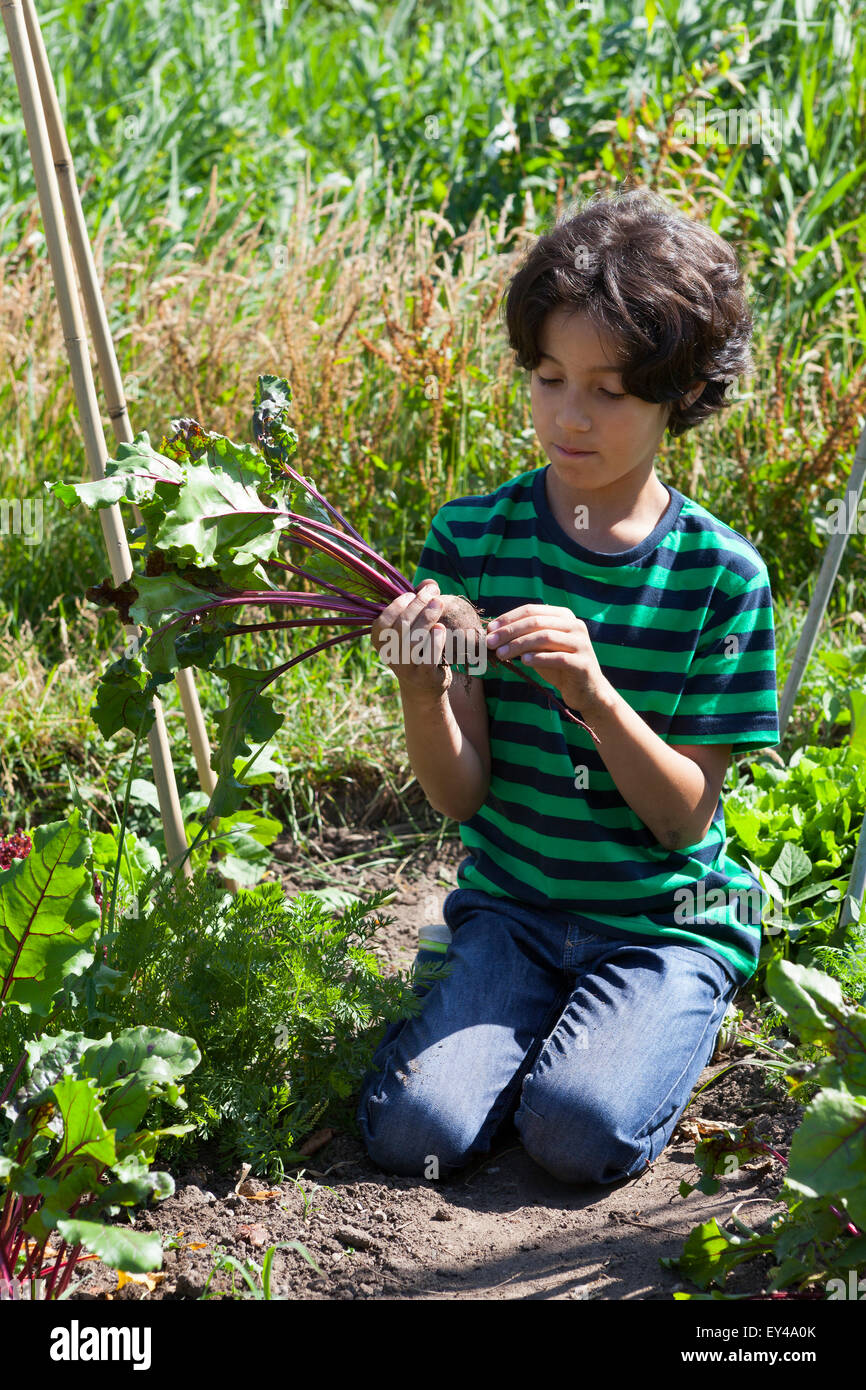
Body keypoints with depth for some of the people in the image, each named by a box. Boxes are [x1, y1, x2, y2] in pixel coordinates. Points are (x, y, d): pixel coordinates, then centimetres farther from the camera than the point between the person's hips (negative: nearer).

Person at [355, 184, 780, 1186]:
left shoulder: (720, 574, -9)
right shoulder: (472, 538, -5)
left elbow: (684, 818, -10)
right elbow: (459, 796, -6)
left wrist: (595, 691, -27)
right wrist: (422, 690, -28)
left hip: (666, 923, -1)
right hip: (513, 903, 2)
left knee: (582, 1131, -25)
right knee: (414, 1131, -18)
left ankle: (653, 1029, 7)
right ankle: (480, 996, 12)